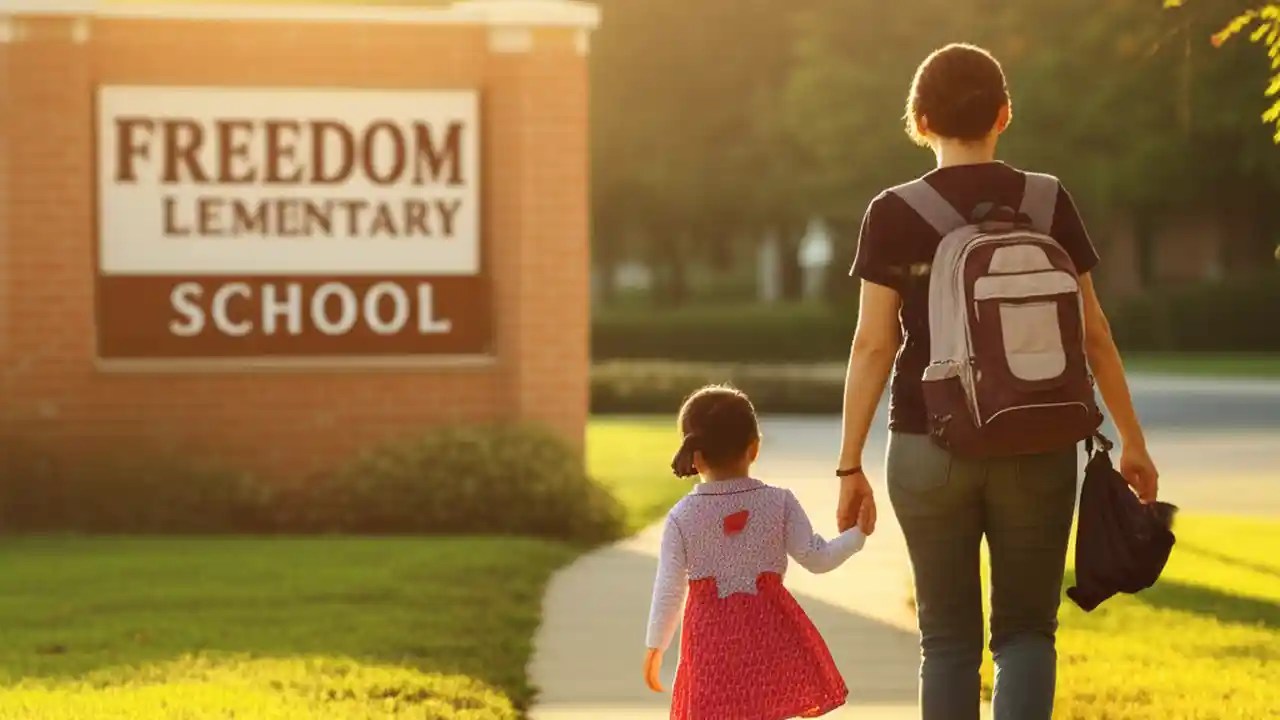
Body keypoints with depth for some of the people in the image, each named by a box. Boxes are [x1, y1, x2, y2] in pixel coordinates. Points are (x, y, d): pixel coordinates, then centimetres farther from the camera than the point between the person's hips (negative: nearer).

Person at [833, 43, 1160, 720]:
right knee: (1026, 629, 10)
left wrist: (849, 466, 0)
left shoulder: (893, 215, -3)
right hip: (1037, 447, 1)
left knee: (949, 639, 11)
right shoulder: (1048, 203, 0)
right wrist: (1132, 440, 11)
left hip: (930, 448, 0)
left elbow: (873, 345, -5)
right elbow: (1092, 334, 3)